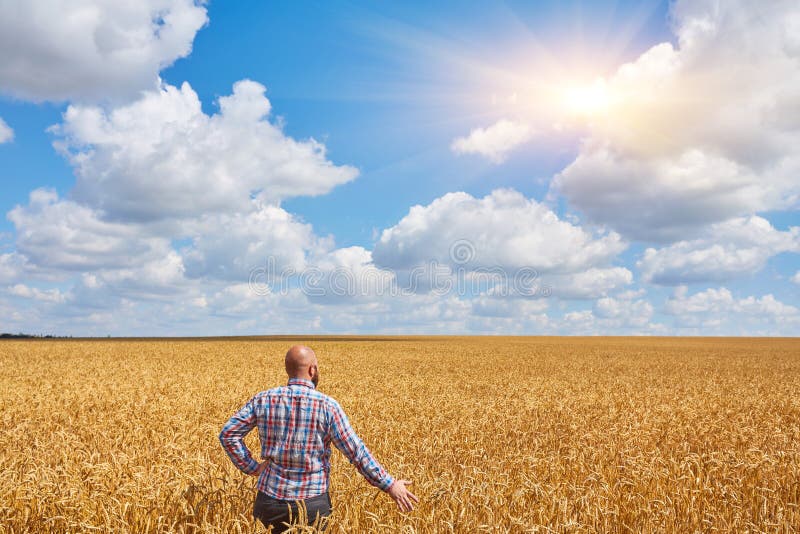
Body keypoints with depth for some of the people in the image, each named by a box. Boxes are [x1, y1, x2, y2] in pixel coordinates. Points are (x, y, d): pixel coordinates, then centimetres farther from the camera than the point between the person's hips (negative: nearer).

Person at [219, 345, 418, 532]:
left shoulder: (263, 400, -3)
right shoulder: (327, 406, -11)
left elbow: (228, 434, -2)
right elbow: (356, 452, -10)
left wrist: (252, 467, 4)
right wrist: (389, 485, -3)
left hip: (270, 498, 2)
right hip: (312, 502, -2)